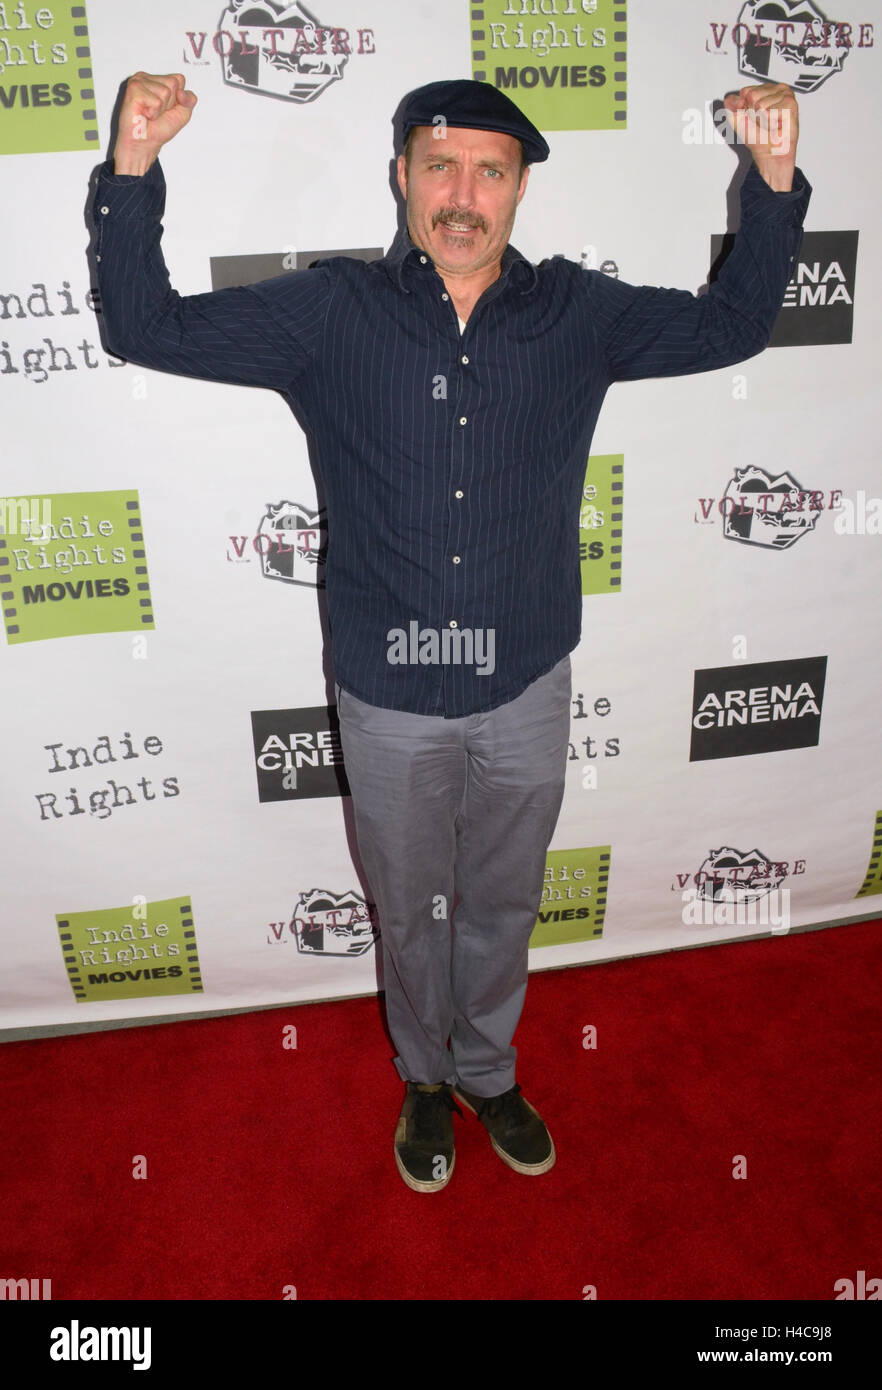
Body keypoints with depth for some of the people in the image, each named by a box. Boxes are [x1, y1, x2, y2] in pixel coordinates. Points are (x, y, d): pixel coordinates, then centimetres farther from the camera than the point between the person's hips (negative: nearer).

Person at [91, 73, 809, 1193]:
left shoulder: (576, 314, -1)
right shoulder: (331, 314, -7)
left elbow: (733, 324, 7)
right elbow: (149, 327, -7)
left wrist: (774, 181, -7)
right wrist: (134, 171, -20)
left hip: (527, 689, 2)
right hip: (390, 698, -1)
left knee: (503, 905, 21)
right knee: (411, 909, 19)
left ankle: (488, 1073, 49)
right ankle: (425, 1079, 48)